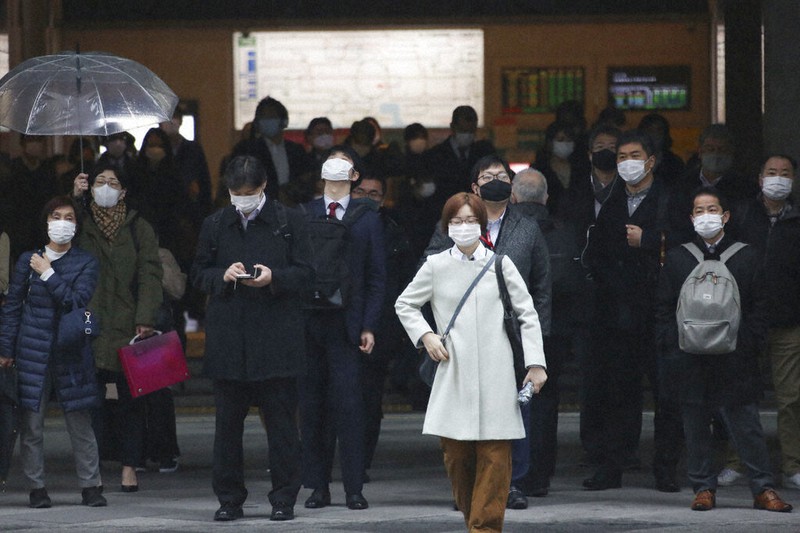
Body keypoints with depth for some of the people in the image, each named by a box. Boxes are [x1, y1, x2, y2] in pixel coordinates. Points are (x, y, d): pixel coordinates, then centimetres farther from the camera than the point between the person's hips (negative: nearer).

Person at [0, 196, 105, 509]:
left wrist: (48, 274, -9)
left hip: (71, 353, -1)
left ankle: (91, 486, 5)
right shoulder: (28, 260, 8)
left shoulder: (85, 263, 4)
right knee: (31, 425, 0)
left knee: (80, 424, -1)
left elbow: (77, 301, -10)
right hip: (33, 351, 1)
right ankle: (37, 487, 8)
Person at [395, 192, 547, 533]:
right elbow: (404, 304, 19)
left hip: (495, 376, -1)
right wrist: (424, 335, 2)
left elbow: (528, 315, 10)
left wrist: (536, 363, 3)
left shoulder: (499, 266, 6)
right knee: (456, 454, 0)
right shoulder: (435, 267, 7)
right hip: (453, 374, 1)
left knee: (494, 455, -7)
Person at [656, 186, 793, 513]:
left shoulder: (747, 257, 7)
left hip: (734, 360, -1)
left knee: (747, 425, -3)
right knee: (696, 427, 4)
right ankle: (703, 488, 11)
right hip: (690, 360, 1)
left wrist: (749, 345, -3)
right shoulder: (676, 259, 10)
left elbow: (759, 307, 7)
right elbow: (664, 309, 10)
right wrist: (671, 348, 0)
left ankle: (763, 489, 1)